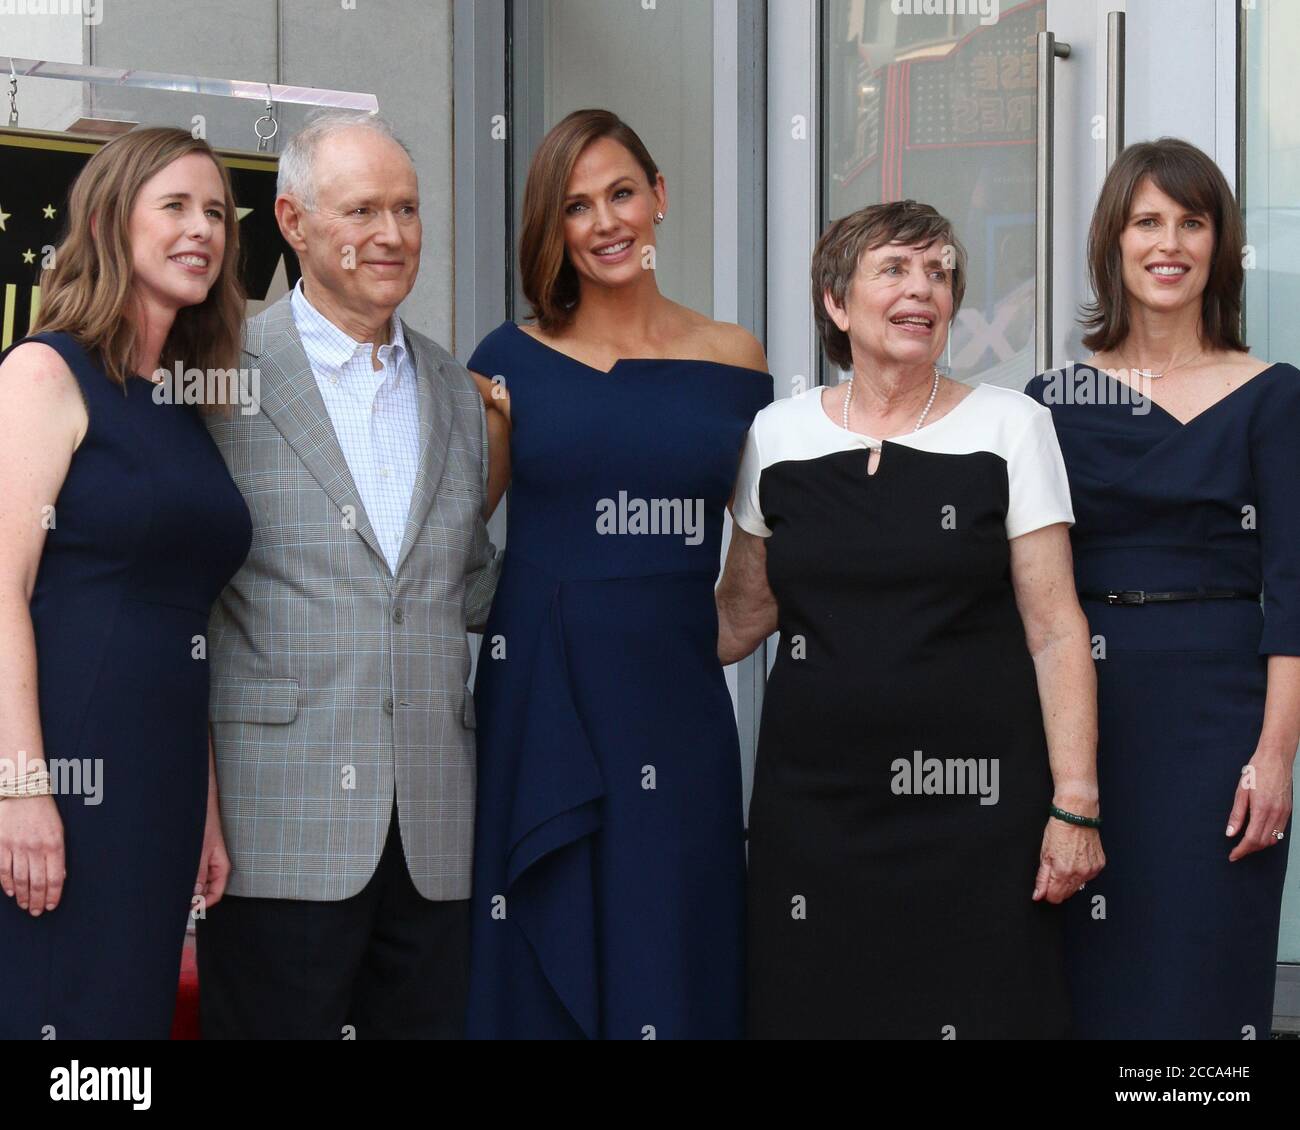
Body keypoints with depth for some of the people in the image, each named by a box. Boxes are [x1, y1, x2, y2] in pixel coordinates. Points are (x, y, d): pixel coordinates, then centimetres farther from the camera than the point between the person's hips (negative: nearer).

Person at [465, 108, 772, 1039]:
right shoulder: (513, 361, 4)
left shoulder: (733, 362, 6)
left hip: (678, 710, 1)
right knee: (542, 970, 4)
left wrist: (701, 633, 4)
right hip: (542, 707, -1)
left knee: (673, 965, 4)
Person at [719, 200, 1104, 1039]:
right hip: (814, 804, 2)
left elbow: (1055, 630, -2)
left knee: (975, 1008, -4)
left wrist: (1075, 804, -8)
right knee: (813, 1007, 2)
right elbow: (742, 613, 16)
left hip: (971, 803, -2)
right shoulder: (779, 435, 8)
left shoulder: (1009, 427, 1)